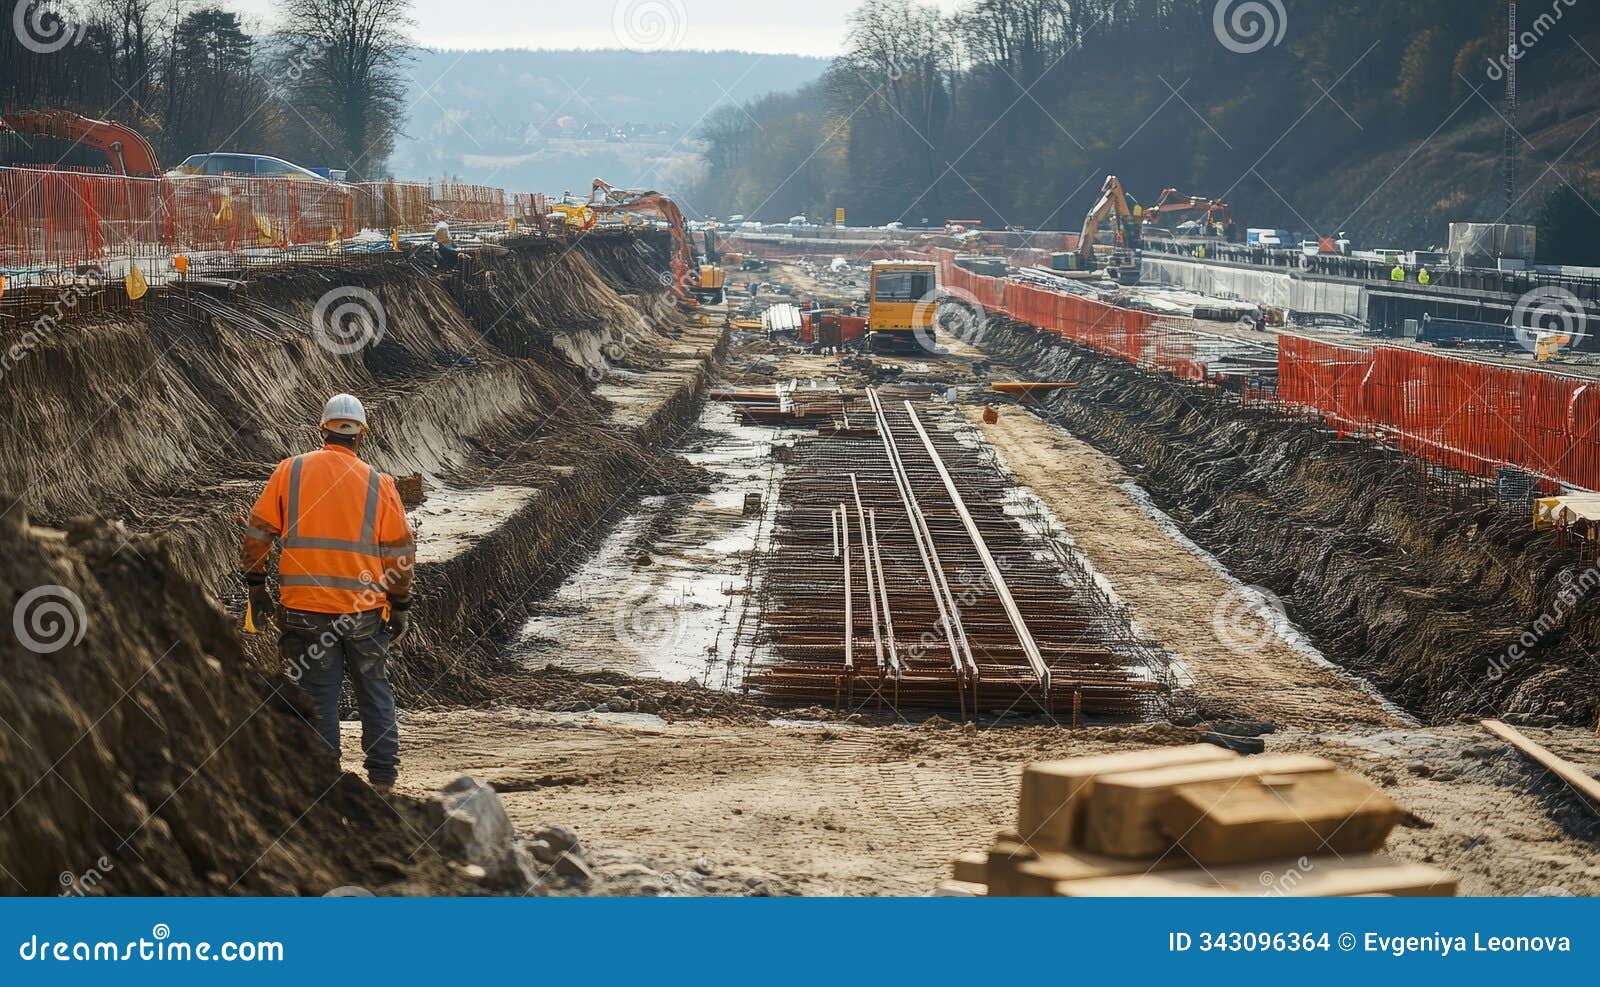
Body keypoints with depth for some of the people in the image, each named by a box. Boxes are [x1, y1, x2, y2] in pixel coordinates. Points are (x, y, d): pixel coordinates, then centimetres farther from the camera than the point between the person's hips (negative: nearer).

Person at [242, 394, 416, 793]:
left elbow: (258, 531, 1)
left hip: (304, 608, 0)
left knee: (317, 698, 6)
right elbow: (400, 553, 1)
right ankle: (383, 778, 17)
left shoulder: (290, 471, 1)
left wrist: (256, 584, 11)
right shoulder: (379, 484, 1)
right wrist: (401, 606, 9)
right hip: (365, 610, 0)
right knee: (375, 693, 14)